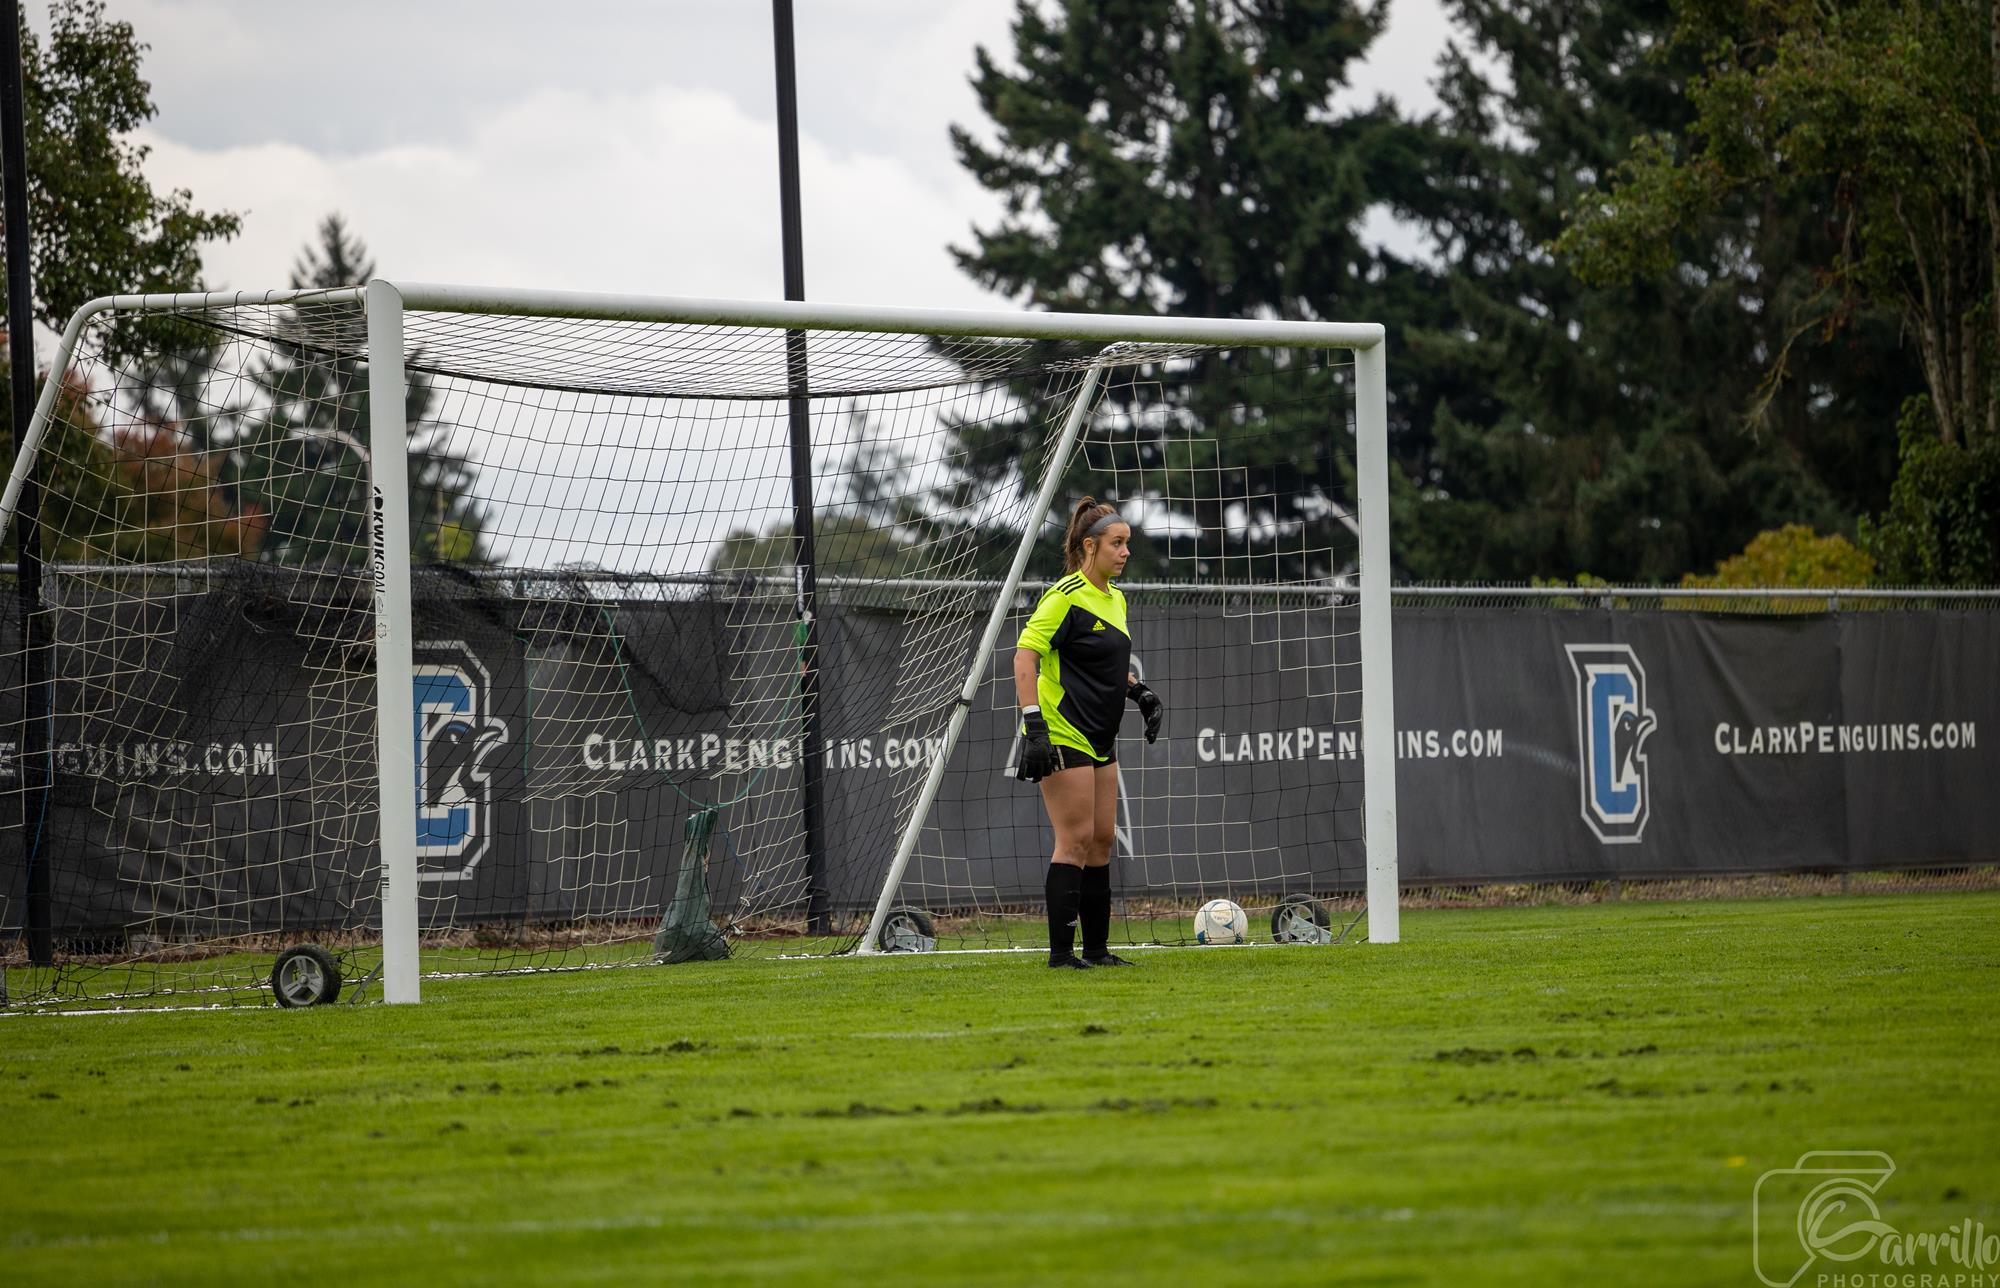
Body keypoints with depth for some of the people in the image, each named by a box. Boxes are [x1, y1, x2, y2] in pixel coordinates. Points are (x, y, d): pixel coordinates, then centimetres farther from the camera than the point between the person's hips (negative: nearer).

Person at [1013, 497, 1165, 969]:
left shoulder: (1115, 599, 14)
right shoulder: (1066, 596, -14)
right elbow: (1025, 655, -20)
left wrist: (1141, 692, 11)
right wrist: (1034, 723, -26)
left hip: (1099, 741, 9)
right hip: (1062, 736, -9)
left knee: (1101, 840, 9)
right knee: (1075, 840, -10)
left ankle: (1096, 948, 15)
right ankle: (1061, 951, -7)